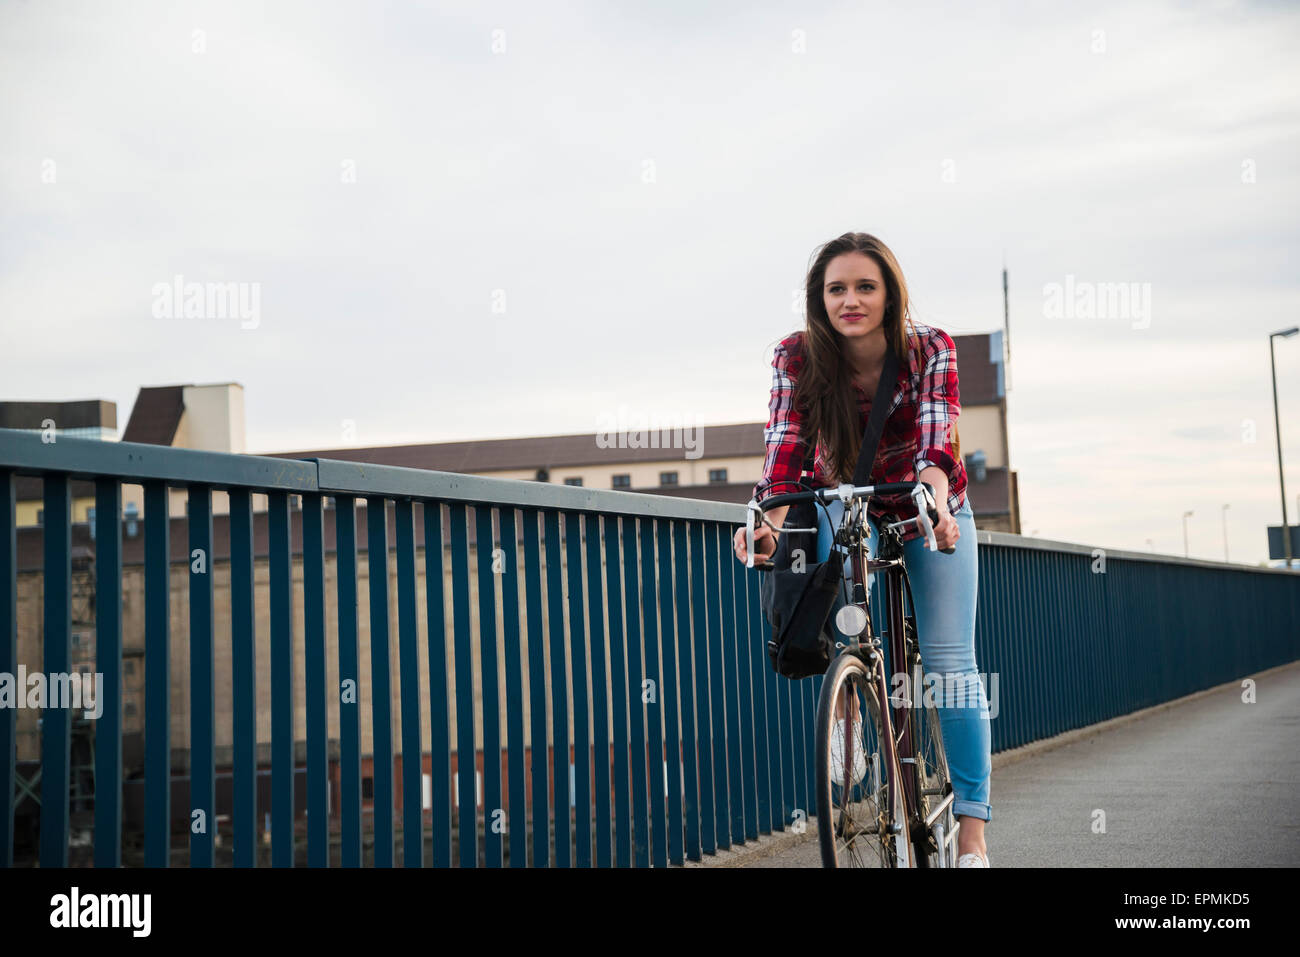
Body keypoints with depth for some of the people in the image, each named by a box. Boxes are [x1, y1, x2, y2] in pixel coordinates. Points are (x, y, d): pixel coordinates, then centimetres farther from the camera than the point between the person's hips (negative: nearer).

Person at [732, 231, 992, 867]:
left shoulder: (930, 349, -24)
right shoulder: (798, 357, -21)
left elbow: (937, 438, -37)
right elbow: (785, 445, -30)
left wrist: (934, 499, -58)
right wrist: (770, 518, -49)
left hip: (930, 510, -2)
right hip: (847, 505, 2)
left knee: (950, 663, -10)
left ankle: (972, 831, -7)